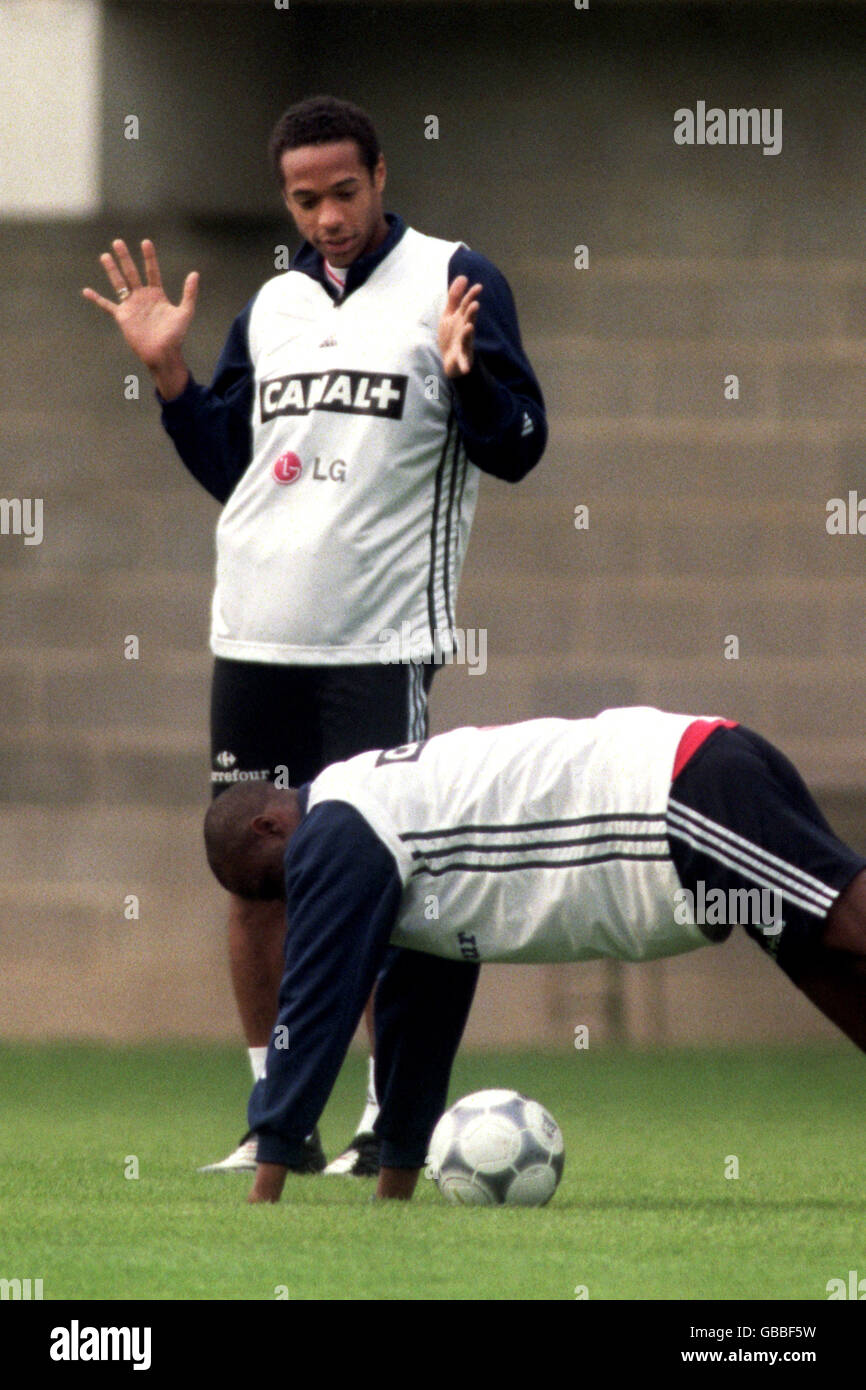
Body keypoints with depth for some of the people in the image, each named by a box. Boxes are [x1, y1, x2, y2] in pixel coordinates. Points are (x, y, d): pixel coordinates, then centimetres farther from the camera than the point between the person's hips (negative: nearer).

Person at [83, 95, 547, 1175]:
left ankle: (392, 1122, 0)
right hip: (253, 635, 5)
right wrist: (165, 369, 11)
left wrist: (462, 371, -23)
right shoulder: (272, 306, 15)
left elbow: (515, 447, -5)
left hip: (380, 637, -5)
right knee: (253, 879, 5)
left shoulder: (453, 281, -2)